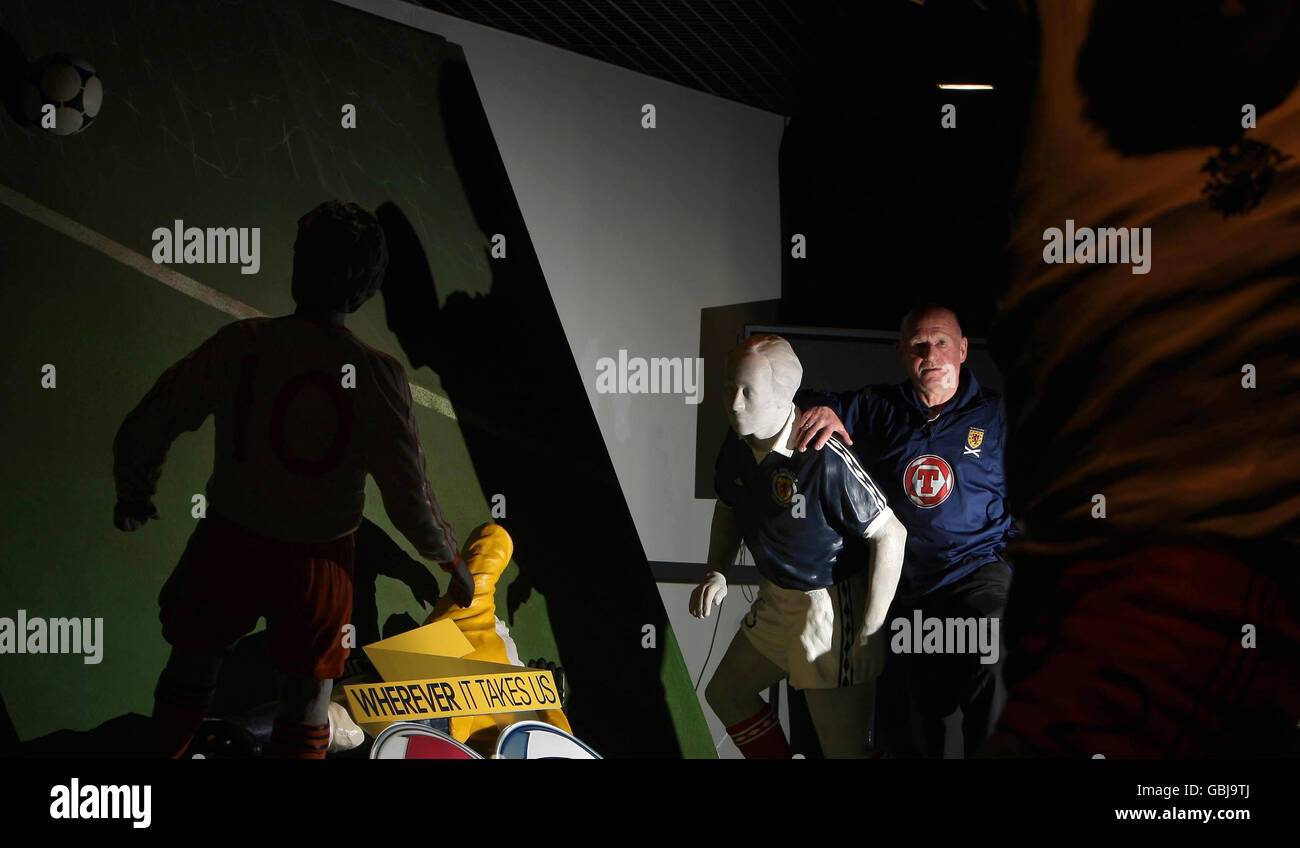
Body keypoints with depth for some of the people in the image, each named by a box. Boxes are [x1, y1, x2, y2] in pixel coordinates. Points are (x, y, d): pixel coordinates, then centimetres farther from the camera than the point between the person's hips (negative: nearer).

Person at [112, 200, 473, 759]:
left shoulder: (239, 344, -13)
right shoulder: (376, 375, -18)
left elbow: (141, 433, -7)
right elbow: (410, 501, -16)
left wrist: (133, 496, 14)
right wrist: (452, 561, 2)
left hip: (227, 545, 1)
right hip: (318, 561, -1)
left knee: (193, 659, 26)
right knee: (307, 697, 19)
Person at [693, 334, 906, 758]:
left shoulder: (825, 460, -30)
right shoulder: (738, 444, -3)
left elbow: (891, 534, -25)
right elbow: (728, 508, 18)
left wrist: (868, 635, -23)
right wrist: (716, 573, 3)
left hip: (832, 607, -9)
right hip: (775, 602, 9)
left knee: (843, 747, -6)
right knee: (726, 692, 23)